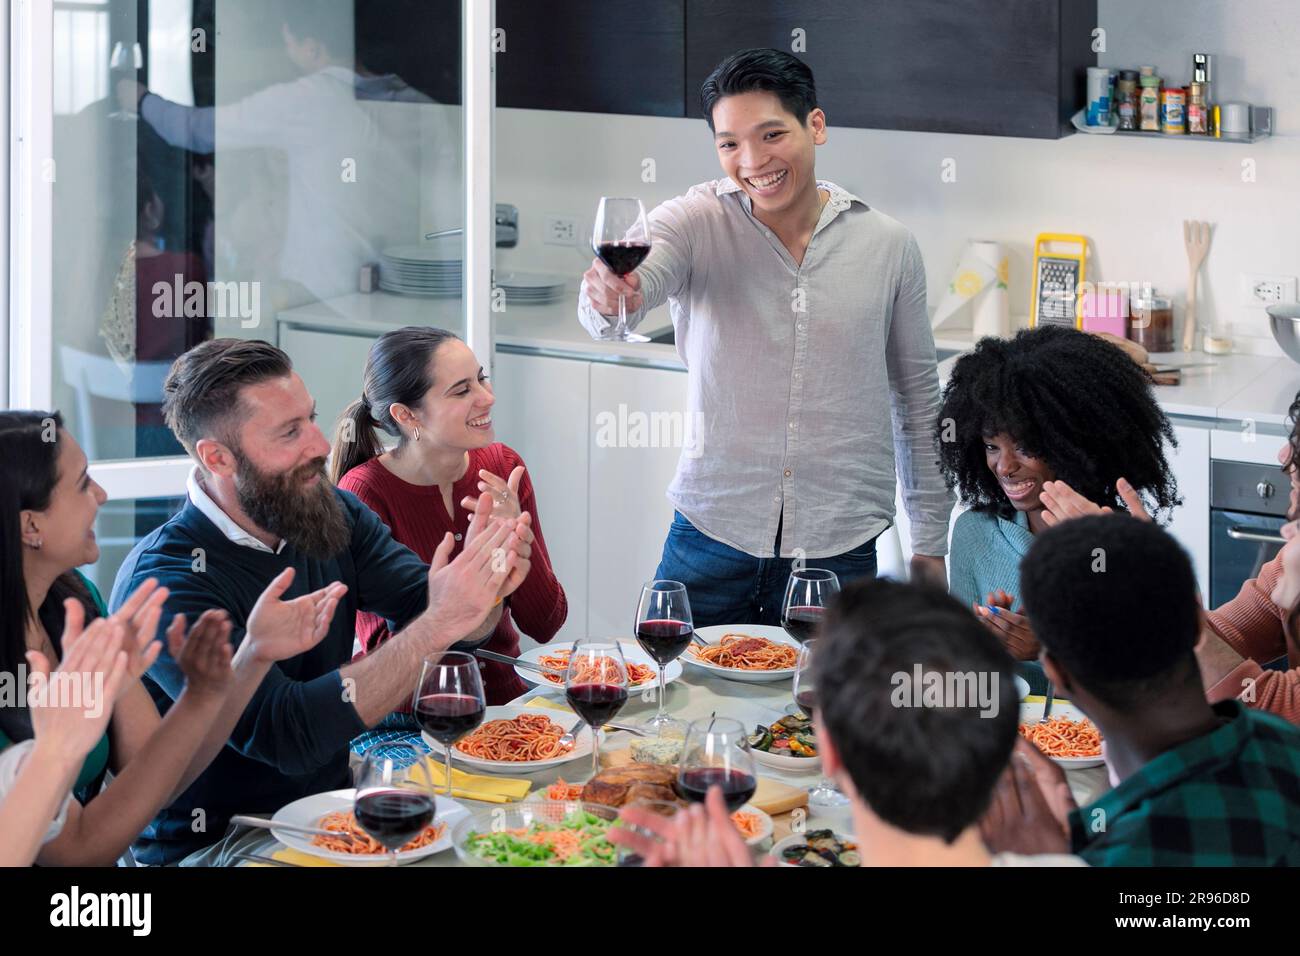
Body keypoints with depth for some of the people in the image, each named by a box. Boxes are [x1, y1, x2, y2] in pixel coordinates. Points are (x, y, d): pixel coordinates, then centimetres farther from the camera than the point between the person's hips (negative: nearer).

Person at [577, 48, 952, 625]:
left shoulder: (888, 246, 3)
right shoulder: (696, 222, -2)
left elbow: (918, 399, 11)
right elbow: (629, 295, -22)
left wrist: (930, 545, 11)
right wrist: (607, 299, -47)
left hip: (841, 551, 1)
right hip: (709, 539, -1)